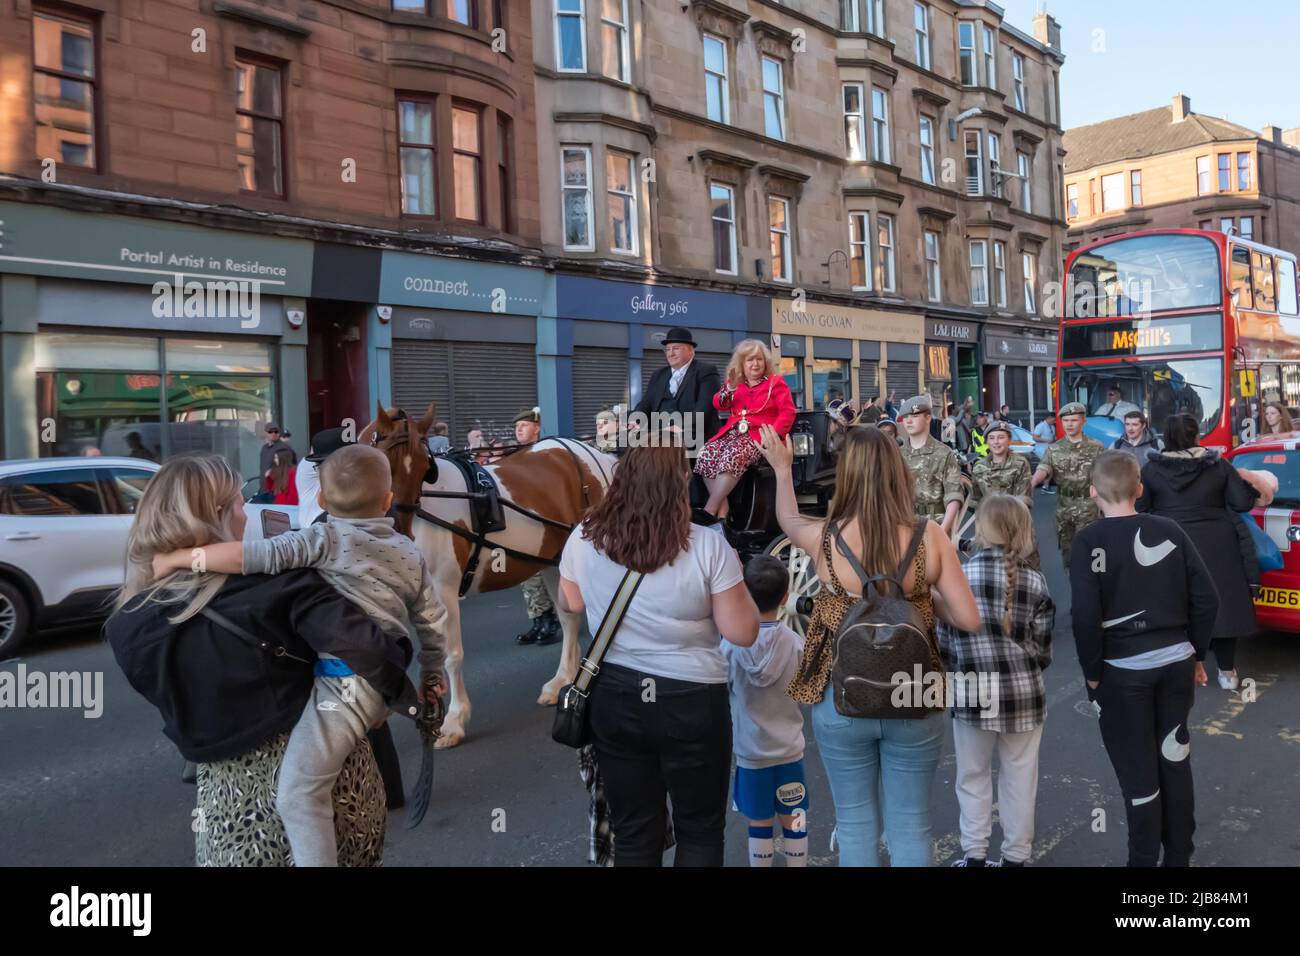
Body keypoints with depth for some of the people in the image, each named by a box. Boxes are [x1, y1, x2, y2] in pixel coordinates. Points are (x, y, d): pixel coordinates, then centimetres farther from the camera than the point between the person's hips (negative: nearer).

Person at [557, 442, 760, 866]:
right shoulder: (708, 547, -17)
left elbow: (570, 607, 11)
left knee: (633, 831, 18)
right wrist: (736, 578, 5)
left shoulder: (583, 539, -7)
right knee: (700, 830, 18)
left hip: (614, 697, 3)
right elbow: (743, 633, -10)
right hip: (692, 701, -3)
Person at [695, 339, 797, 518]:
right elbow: (719, 406, 11)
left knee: (733, 455, -35)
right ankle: (722, 506, -23)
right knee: (706, 454, -24)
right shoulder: (736, 382, 20)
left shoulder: (775, 382, 9)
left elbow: (788, 411, -2)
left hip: (758, 435, -5)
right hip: (733, 432, 5)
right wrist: (729, 387, -7)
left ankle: (709, 510, -32)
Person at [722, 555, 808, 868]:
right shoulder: (795, 643, -14)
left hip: (748, 752, 0)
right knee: (793, 822, 13)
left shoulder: (731, 644, -13)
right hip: (788, 750, 0)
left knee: (759, 824, 12)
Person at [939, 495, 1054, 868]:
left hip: (973, 693, -1)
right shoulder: (1036, 582, -4)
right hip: (1024, 692, 1)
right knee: (1019, 778, 14)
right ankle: (1015, 856, 24)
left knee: (973, 777, 13)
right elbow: (1042, 648, -1)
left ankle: (974, 855, 19)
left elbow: (945, 640, -4)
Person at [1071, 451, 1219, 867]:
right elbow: (1206, 597, 0)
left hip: (1123, 670, -4)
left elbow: (1085, 615, -19)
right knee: (1175, 760, 18)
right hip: (1176, 661, 4)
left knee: (1139, 769, 7)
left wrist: (1091, 671, -5)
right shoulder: (1170, 530, -1)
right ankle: (1179, 855, 31)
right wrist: (1196, 652, 12)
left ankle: (1144, 859, 19)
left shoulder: (1089, 541, -13)